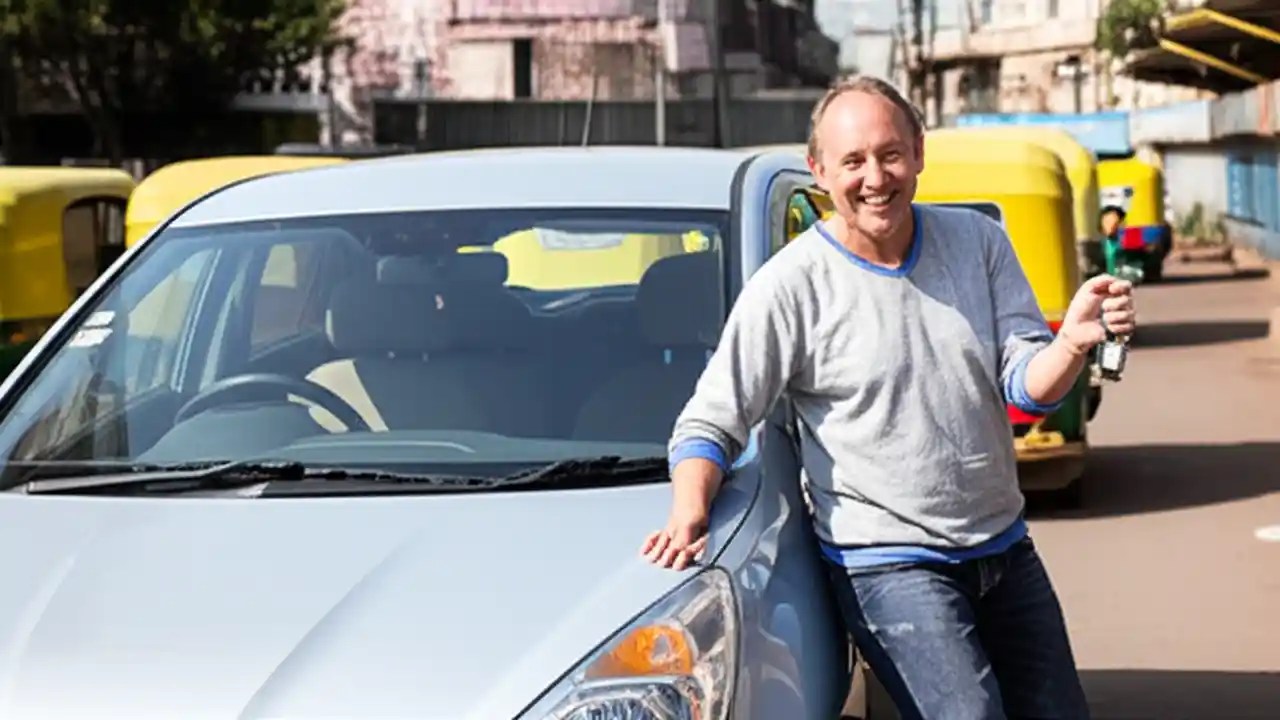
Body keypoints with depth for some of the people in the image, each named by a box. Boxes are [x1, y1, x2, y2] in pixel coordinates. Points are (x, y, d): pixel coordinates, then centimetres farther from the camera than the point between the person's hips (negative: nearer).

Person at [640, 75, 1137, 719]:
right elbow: (710, 424, -8)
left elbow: (1027, 387, -3)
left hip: (1004, 548, 6)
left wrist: (1074, 341, -25)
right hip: (888, 564, -5)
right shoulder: (790, 285, -11)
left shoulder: (978, 242, 1)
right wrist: (689, 512, -28)